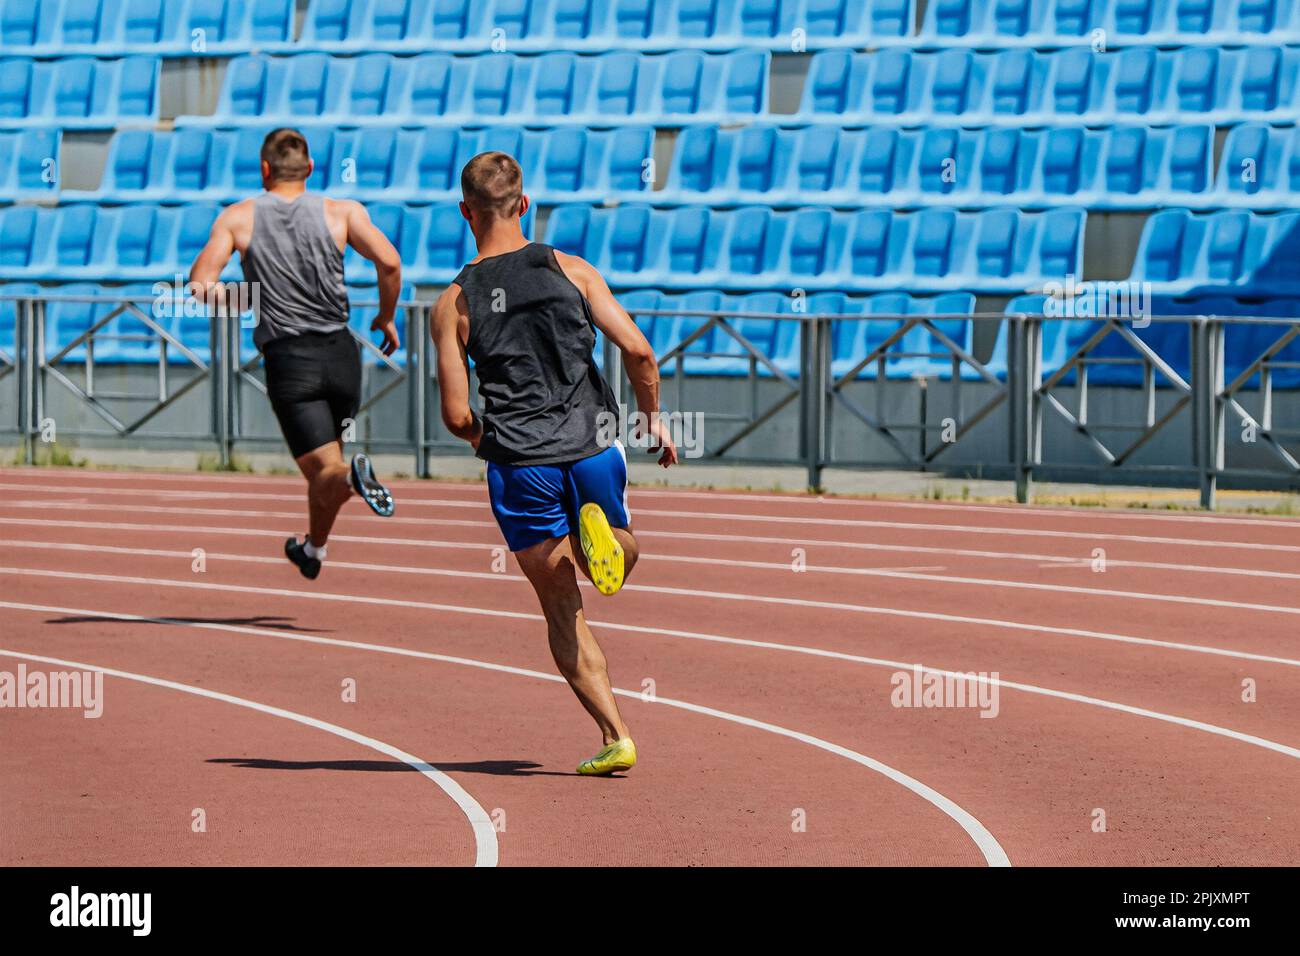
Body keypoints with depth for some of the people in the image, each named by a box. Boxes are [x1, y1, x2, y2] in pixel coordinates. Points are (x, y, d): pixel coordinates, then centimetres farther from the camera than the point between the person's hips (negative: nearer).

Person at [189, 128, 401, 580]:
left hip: (288, 361, -2)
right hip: (341, 354, 2)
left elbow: (199, 280, -3)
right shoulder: (343, 212, 3)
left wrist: (211, 290, 21)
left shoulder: (238, 217, 4)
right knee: (327, 456, 26)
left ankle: (352, 477, -38)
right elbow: (389, 261, -10)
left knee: (325, 472, -4)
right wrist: (386, 318, 7)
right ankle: (313, 550, 41)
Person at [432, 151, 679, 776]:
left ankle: (616, 737, -1)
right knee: (619, 559, 26)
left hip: (520, 466, -1)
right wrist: (652, 417, 11)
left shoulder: (454, 303, 0)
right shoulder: (570, 271, 2)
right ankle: (601, 536, -11)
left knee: (563, 608, 9)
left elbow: (456, 415, -2)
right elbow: (638, 351, -6)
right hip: (594, 447, 1)